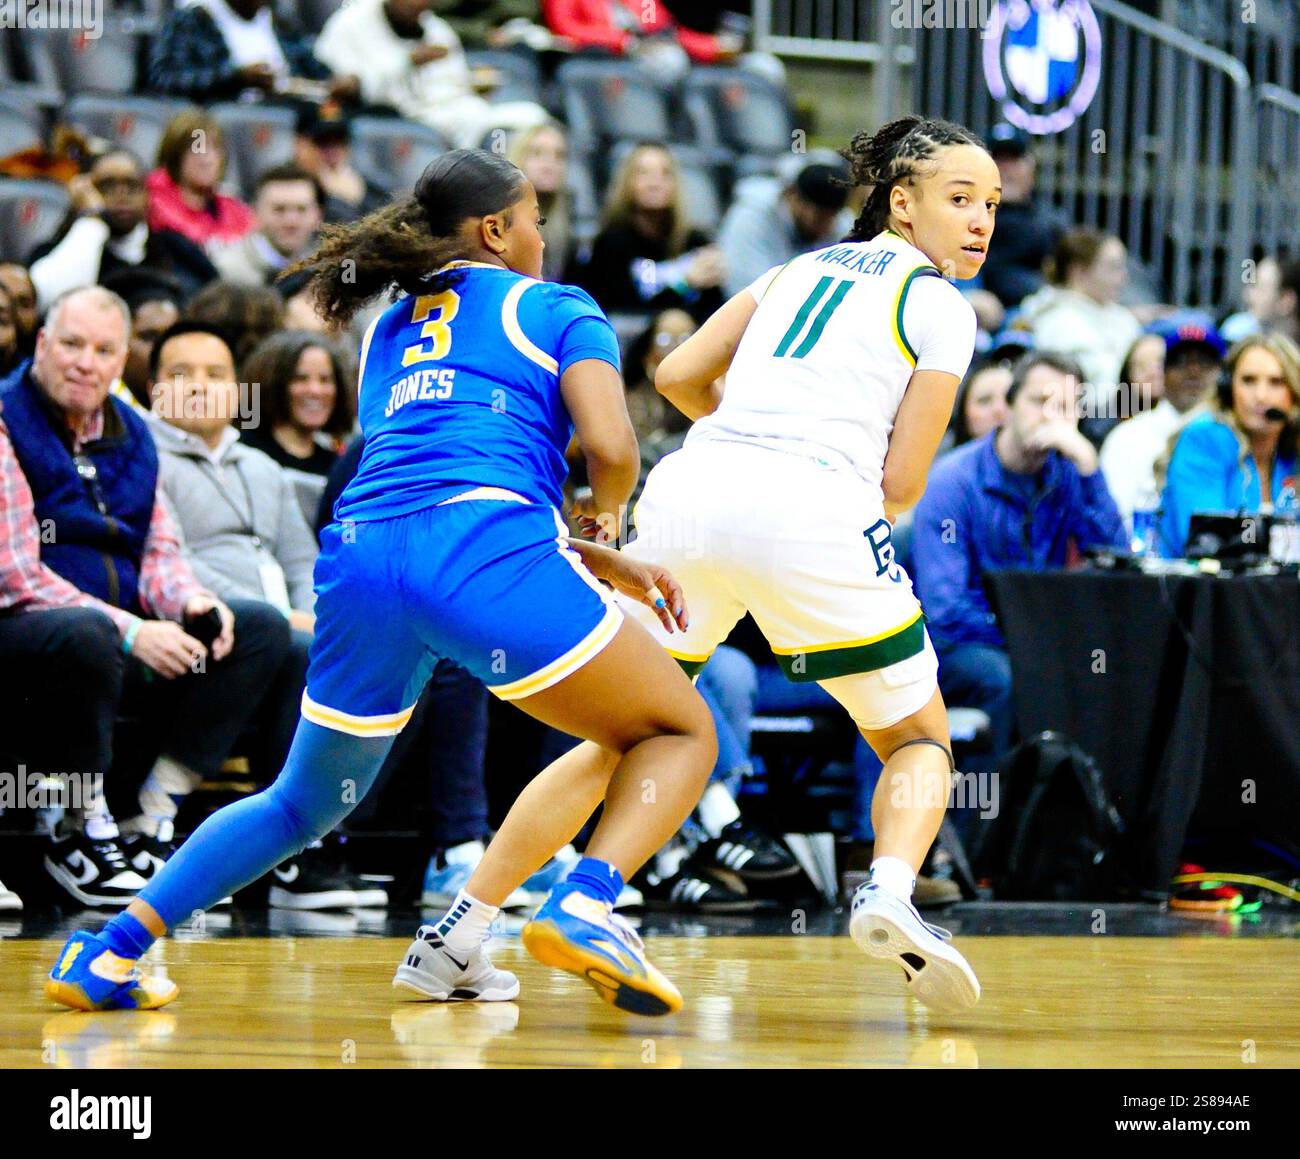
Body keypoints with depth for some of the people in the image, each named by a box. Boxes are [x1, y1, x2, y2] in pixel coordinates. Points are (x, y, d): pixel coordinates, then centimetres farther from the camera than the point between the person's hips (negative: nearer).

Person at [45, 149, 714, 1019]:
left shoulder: (388, 331, 33)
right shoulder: (555, 310, 16)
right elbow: (610, 449, 1)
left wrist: (602, 565, 33)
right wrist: (603, 521, 25)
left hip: (361, 556, 6)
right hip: (481, 552, -6)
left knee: (306, 803, 25)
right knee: (682, 731, 10)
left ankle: (110, 955, 17)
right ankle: (586, 906, -16)